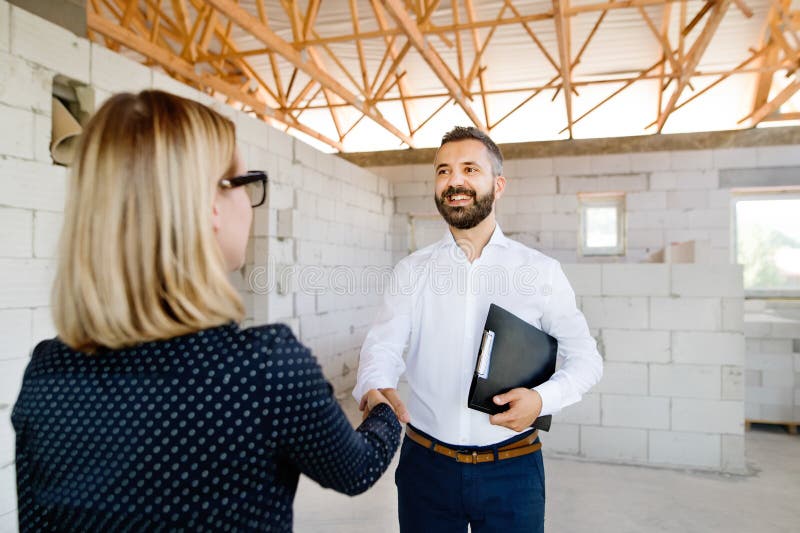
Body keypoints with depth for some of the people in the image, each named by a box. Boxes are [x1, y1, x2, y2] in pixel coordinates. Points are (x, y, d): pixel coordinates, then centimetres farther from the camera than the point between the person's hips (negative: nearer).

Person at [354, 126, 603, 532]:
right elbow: (382, 347, -9)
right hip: (425, 466, 1)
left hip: (512, 469, 0)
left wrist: (543, 398, -17)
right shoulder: (411, 270, 0)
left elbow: (585, 357, 2)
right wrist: (375, 389, -31)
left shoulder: (539, 271, -3)